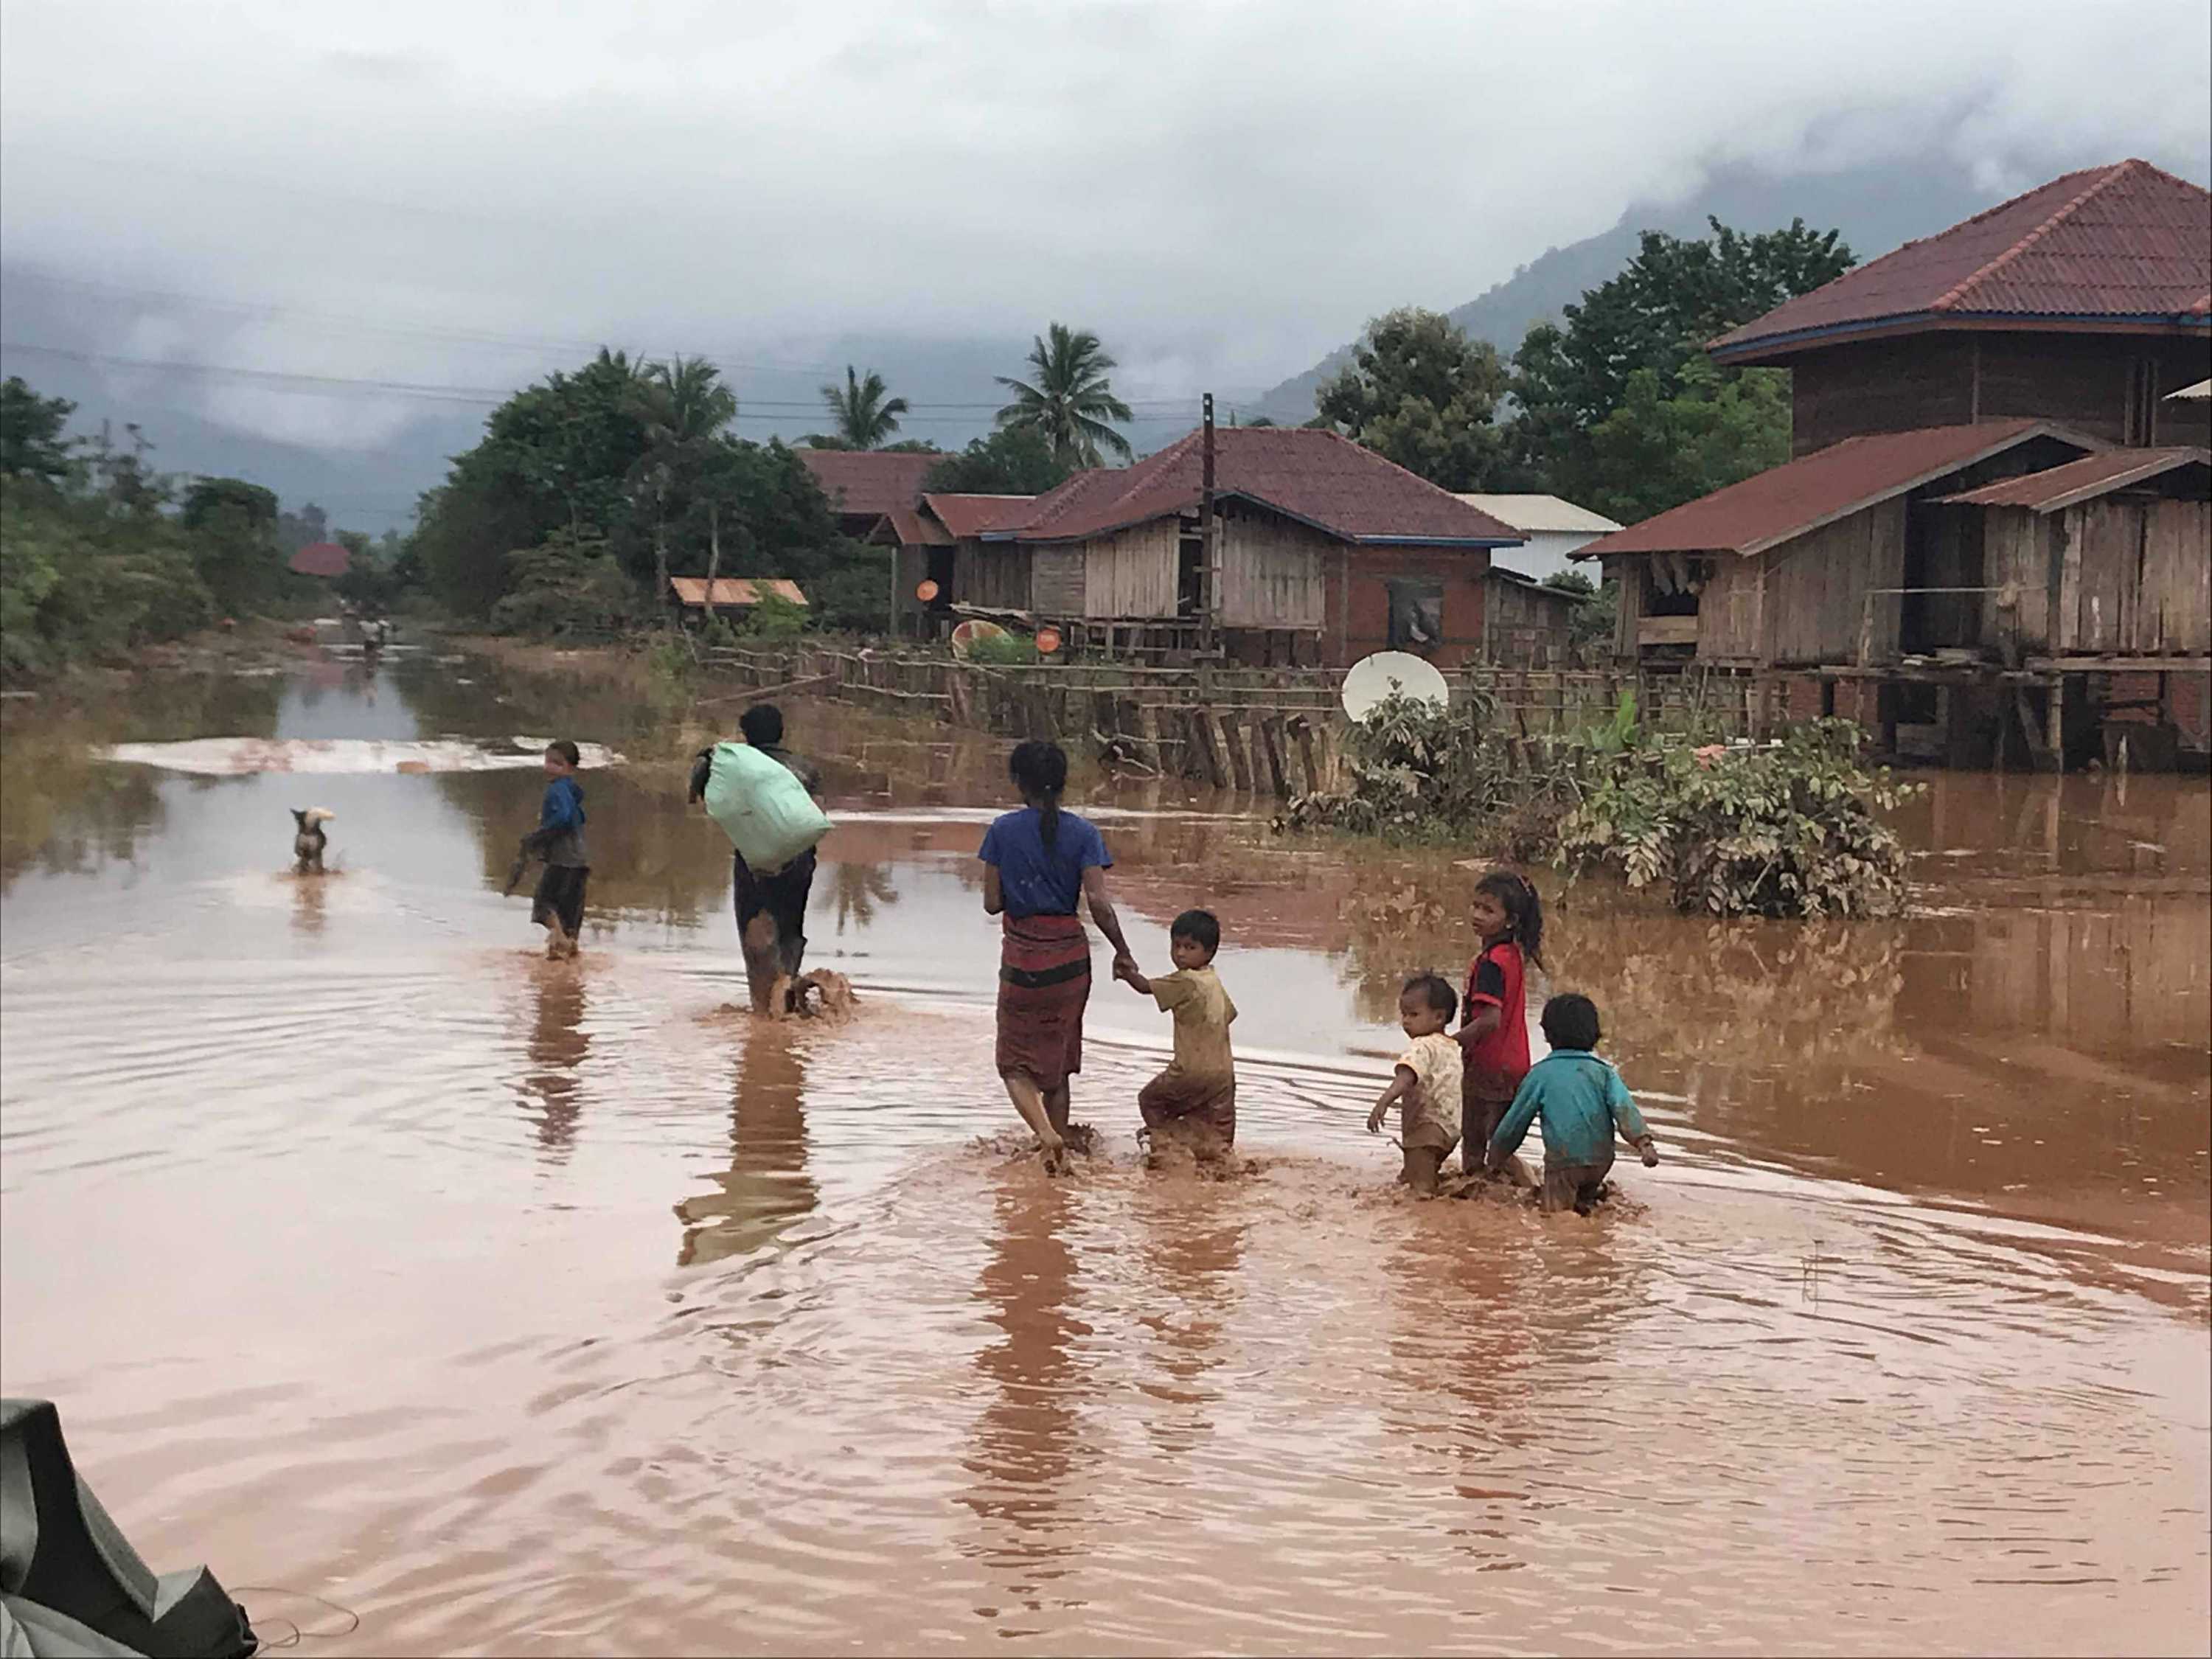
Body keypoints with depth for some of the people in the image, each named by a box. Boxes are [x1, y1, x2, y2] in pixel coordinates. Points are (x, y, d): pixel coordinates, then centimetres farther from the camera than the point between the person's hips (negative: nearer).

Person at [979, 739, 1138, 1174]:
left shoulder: (1003, 830, -8)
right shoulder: (1082, 833, -6)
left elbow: (992, 903, -6)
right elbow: (1098, 902, -14)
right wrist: (1123, 953, -4)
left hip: (1022, 954, -2)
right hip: (1070, 956, 2)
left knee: (1016, 1063, 9)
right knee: (1058, 1058, 18)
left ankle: (1046, 1132, -16)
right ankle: (1058, 1146, 22)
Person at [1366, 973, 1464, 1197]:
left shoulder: (1421, 1047, -17)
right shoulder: (1452, 1046, 15)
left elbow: (1406, 1077, -36)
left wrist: (1383, 1102, -49)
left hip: (1428, 1126, -10)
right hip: (1450, 1127, 10)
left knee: (1420, 1184, -16)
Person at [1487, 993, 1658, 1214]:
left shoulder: (1540, 1074, -2)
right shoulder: (1604, 1072, 3)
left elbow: (1515, 1122, 5)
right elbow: (1625, 1108, -13)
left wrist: (1494, 1157, 18)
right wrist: (1644, 1142, -22)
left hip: (1563, 1161, -4)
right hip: (1602, 1162, 4)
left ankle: (1573, 1204, -25)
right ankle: (1588, 1193, 10)